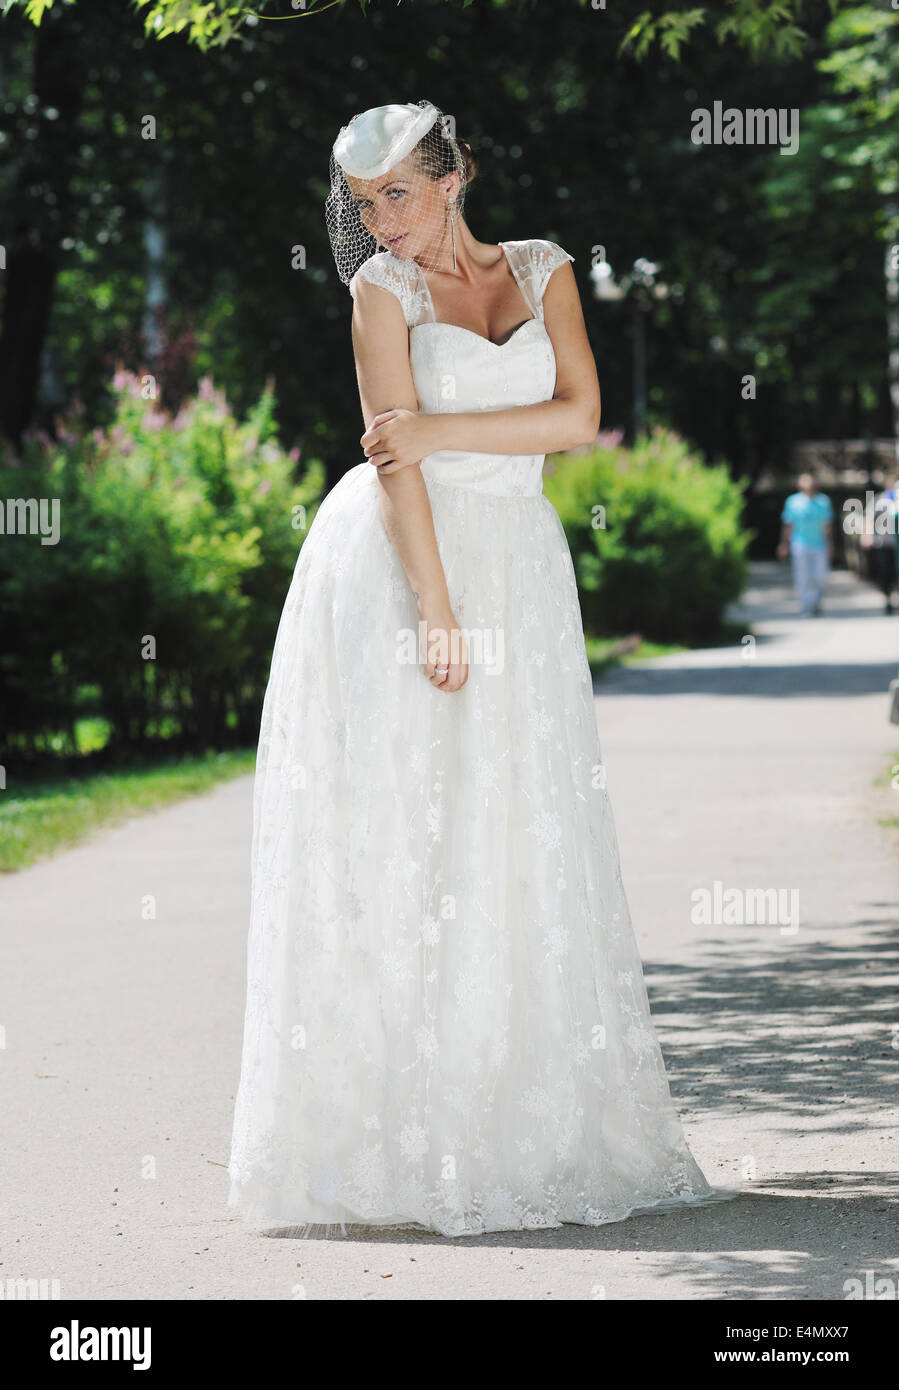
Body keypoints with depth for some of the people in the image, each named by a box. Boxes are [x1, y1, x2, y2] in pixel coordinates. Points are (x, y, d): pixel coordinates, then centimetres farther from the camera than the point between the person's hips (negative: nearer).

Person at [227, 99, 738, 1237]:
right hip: (399, 567, -3)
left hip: (519, 575, 3)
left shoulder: (542, 269, 10)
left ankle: (525, 1127, 7)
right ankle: (395, 1132, -5)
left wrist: (438, 428, -12)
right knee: (393, 837, -6)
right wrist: (436, 610, -17)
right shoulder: (382, 287, 1)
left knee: (515, 847, 2)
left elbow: (578, 418, -3)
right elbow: (392, 459, -8)